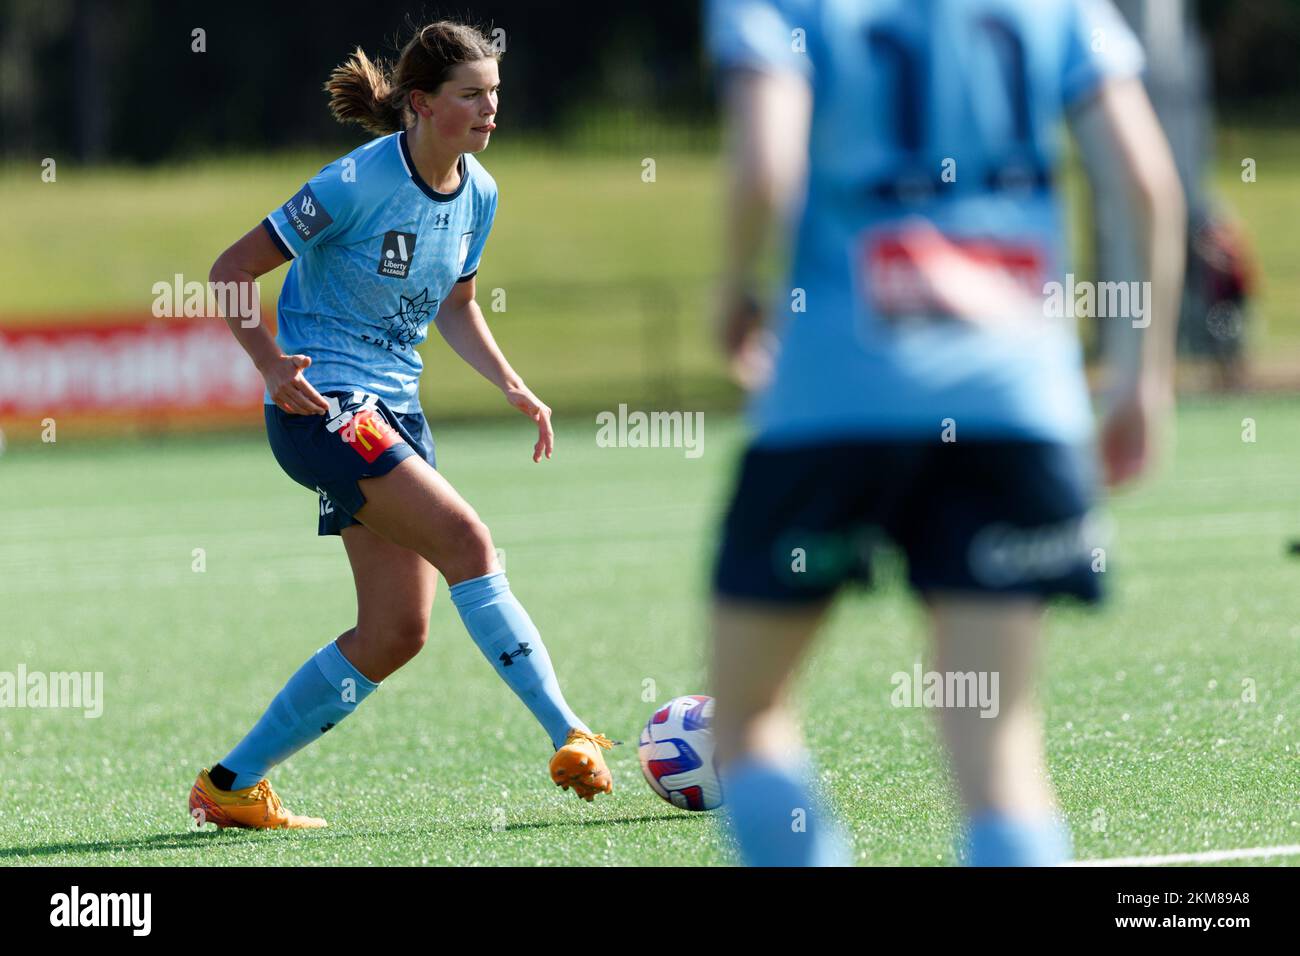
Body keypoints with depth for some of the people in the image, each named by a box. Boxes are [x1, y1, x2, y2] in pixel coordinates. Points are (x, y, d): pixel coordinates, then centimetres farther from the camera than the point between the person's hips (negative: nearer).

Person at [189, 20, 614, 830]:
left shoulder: (478, 194, 5)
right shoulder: (358, 184, -17)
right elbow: (231, 271, -11)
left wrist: (511, 384, 6)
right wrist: (275, 368, -21)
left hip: (396, 410, 8)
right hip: (323, 407, -8)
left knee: (398, 632, 3)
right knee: (466, 539, -23)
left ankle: (232, 786, 13)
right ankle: (571, 739, -23)